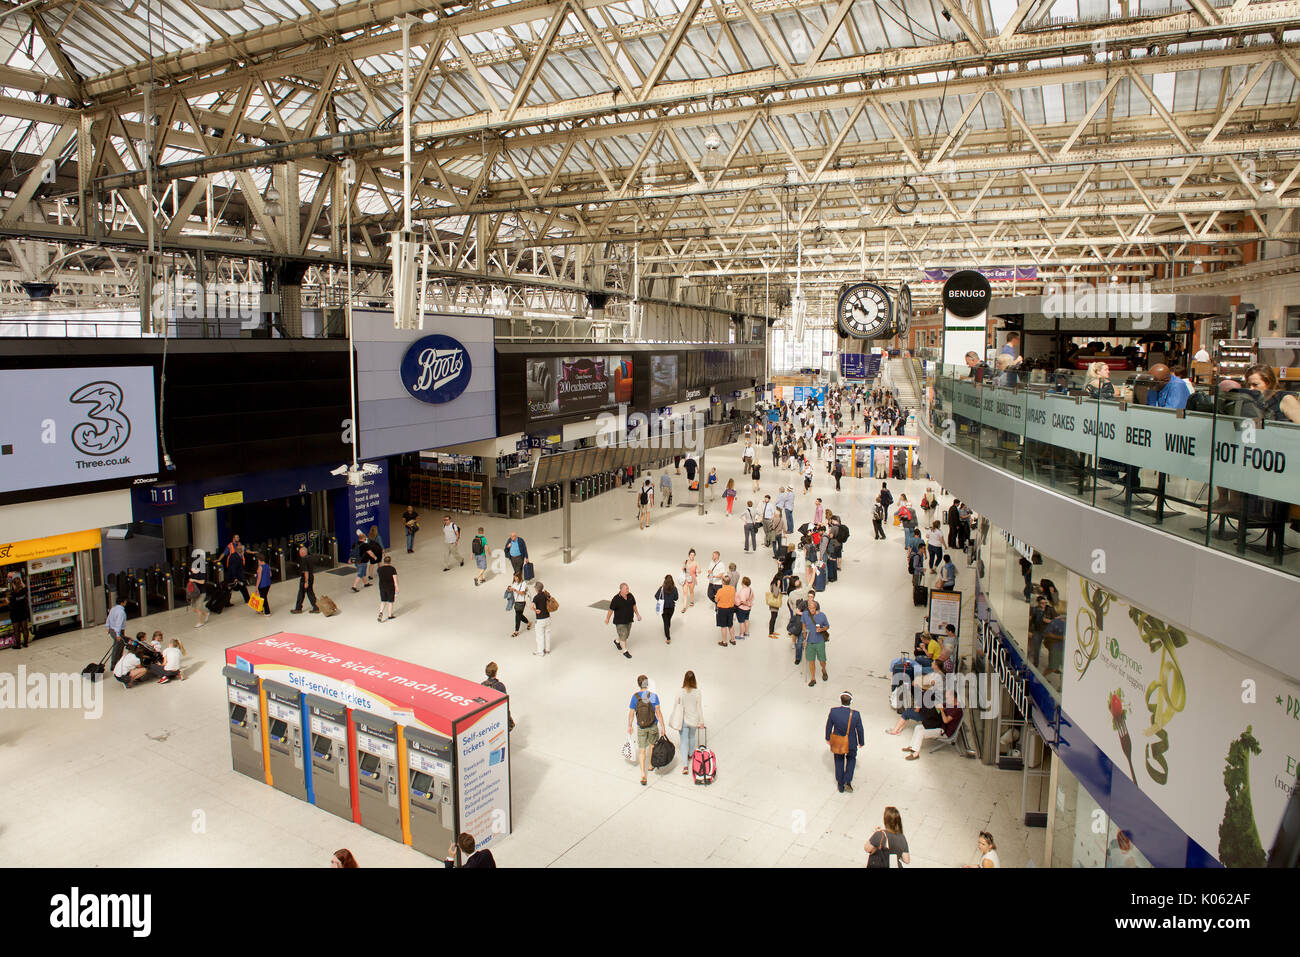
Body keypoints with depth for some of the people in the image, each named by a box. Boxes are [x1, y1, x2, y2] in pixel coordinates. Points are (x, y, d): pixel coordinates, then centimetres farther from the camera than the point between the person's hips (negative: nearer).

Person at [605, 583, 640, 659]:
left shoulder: (630, 596, -9)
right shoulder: (616, 599, -24)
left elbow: (634, 605, 7)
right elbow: (611, 610, -14)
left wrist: (637, 614, 11)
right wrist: (607, 619, -5)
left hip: (629, 620, 6)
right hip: (620, 621, -6)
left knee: (627, 634, 19)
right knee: (623, 636, -1)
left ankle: (617, 641, 46)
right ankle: (625, 651, 15)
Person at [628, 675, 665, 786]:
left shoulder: (635, 697, -14)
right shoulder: (654, 696, -16)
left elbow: (631, 714, -6)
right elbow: (658, 713, -14)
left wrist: (629, 726, 9)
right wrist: (662, 727, -7)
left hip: (641, 727, 0)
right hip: (653, 726, 0)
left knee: (642, 750, 9)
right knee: (652, 744, 26)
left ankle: (643, 775, 2)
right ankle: (651, 765, 44)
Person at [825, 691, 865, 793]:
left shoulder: (833, 712, -24)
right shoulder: (855, 715, -27)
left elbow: (829, 727, -8)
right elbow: (860, 730, -12)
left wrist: (828, 738, 11)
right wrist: (861, 742, 8)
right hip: (851, 744, -1)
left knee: (839, 762, 24)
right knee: (851, 759, 29)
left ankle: (840, 785, 36)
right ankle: (848, 782, 21)